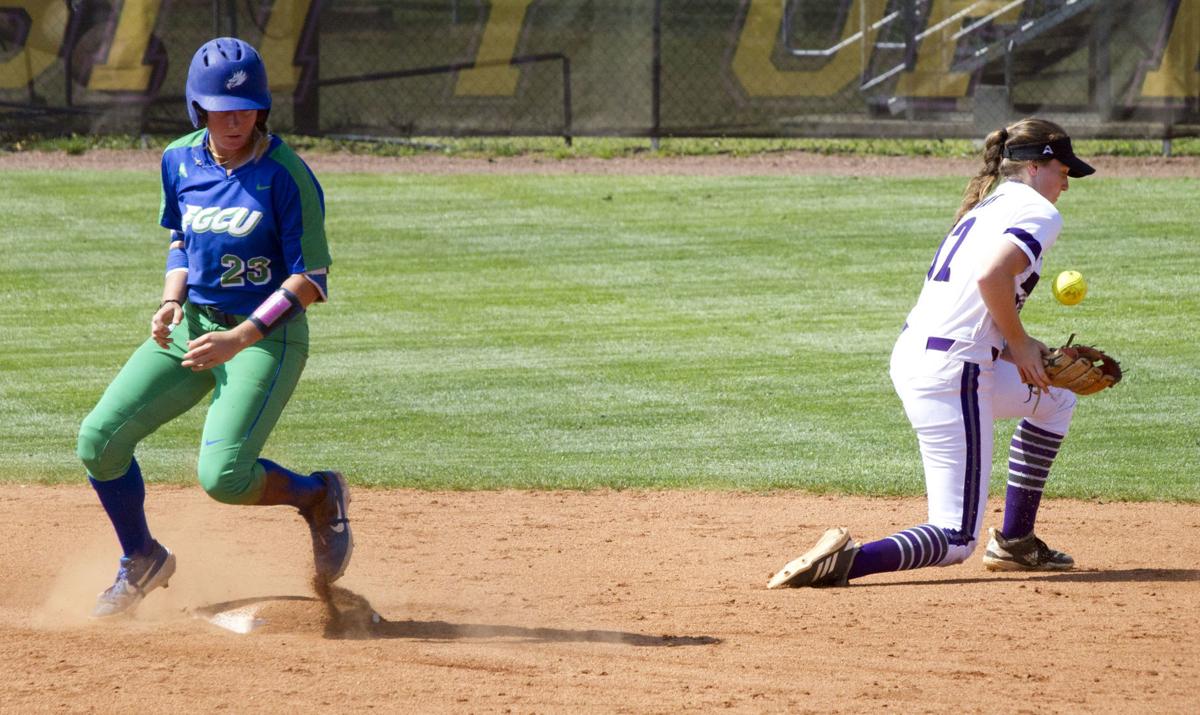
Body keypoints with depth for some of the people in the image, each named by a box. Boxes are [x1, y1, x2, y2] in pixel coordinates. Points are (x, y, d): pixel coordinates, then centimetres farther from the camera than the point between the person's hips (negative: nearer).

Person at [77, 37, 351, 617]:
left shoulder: (284, 174, -16)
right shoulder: (180, 161, 2)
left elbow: (310, 281, -15)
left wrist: (241, 339, -24)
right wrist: (171, 302, -1)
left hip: (267, 335, -6)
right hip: (192, 326, 6)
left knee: (222, 476, -22)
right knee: (100, 439, -5)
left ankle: (318, 496, 9)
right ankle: (141, 562, 19)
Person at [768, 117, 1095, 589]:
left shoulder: (983, 209, 23)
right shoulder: (1037, 212, -4)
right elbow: (992, 277, -23)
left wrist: (1025, 354, 15)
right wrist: (1020, 346, -9)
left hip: (910, 359, 9)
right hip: (950, 374, -9)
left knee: (1055, 400, 31)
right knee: (956, 541, -7)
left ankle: (1014, 542, 31)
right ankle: (848, 562, -28)